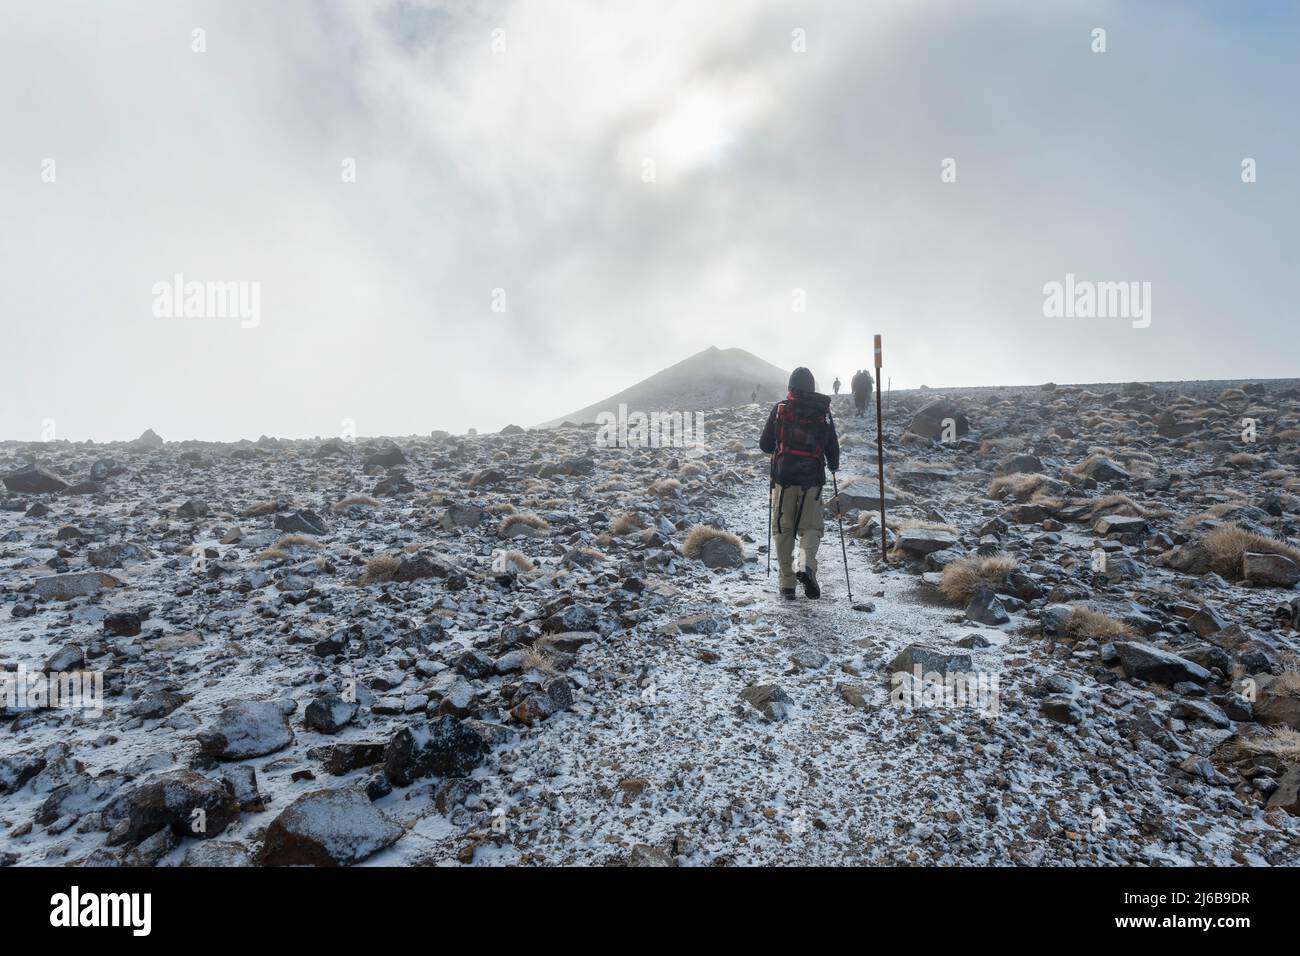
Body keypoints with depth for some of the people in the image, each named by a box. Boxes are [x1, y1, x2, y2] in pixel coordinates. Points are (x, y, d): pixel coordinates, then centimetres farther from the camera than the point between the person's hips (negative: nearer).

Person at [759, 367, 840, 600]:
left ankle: (787, 582, 7)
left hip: (783, 477, 0)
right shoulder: (823, 413, 5)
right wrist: (833, 466, 28)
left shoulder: (779, 409, 3)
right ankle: (808, 566, -19)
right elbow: (833, 448, 7)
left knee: (783, 528, 8)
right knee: (811, 526, 9)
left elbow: (764, 446, 5)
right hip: (812, 478, 0)